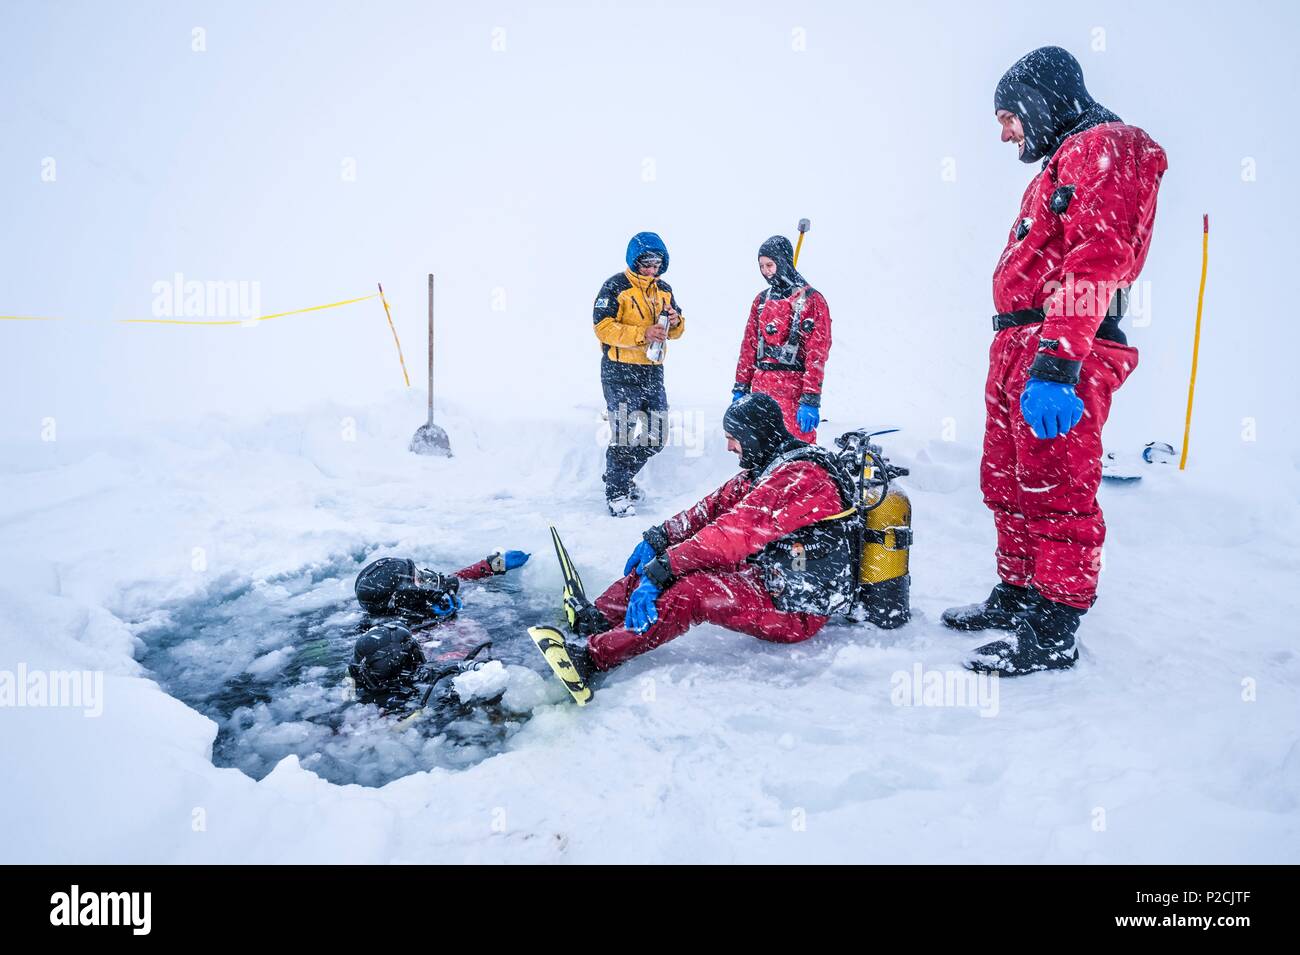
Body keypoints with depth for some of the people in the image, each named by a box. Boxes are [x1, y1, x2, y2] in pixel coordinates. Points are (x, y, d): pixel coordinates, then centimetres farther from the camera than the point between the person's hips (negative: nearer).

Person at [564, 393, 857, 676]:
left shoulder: (800, 476, -24)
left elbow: (733, 533, -30)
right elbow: (715, 506, 8)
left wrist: (660, 571, -30)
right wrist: (657, 538, -3)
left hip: (799, 612, -10)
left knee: (694, 591, -27)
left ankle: (592, 658, -25)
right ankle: (598, 617, 6)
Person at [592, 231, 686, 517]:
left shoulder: (664, 290, 13)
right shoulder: (616, 287, -7)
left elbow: (677, 330, 18)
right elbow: (603, 327, -16)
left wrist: (675, 322, -7)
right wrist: (641, 334, -24)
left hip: (652, 371, 7)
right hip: (620, 372, -6)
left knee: (655, 438, 11)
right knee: (625, 435, -6)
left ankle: (623, 477, 32)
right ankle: (616, 493, 9)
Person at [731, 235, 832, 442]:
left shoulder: (811, 300, -5)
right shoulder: (762, 299, 15)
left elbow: (817, 354, -11)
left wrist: (811, 399, -17)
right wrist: (740, 388, 13)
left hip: (793, 392, -6)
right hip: (760, 390, 6)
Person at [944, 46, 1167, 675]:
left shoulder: (1105, 147, -5)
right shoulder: (1059, 165, 27)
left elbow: (1095, 261, -19)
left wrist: (1055, 363, -27)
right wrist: (1017, 357, 18)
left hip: (1061, 357, -10)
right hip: (1017, 351, 10)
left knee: (1054, 493, -7)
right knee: (1007, 485, 16)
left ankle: (1052, 634, 0)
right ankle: (1018, 596, 29)